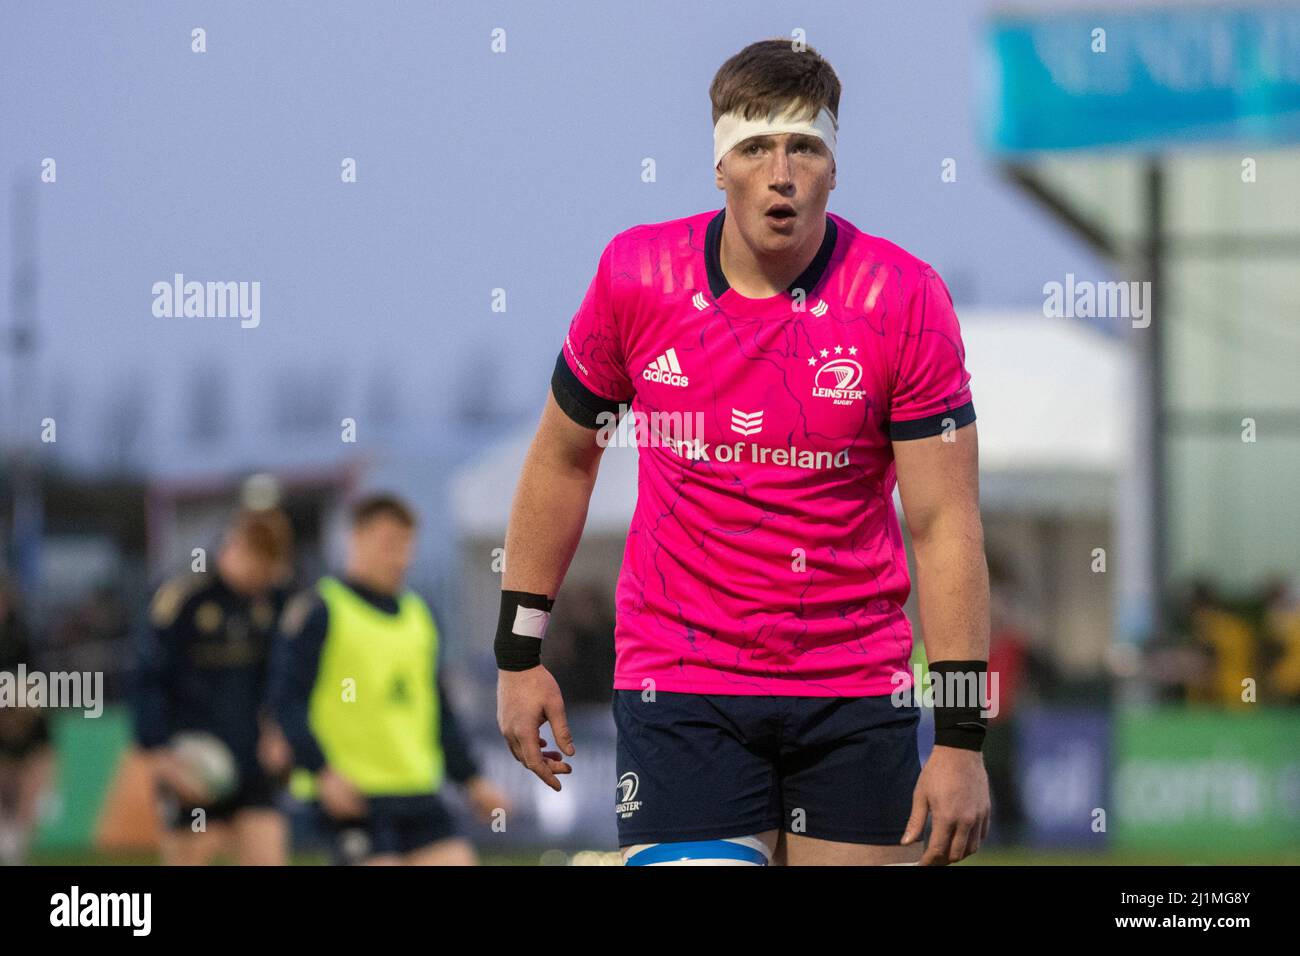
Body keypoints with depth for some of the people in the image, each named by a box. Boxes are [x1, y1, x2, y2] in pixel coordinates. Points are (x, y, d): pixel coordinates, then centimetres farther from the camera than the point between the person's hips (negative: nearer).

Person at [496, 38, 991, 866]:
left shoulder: (905, 299, -7)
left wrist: (962, 736, -12)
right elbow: (563, 458, 12)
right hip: (679, 687, 0)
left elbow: (946, 525, -7)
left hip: (858, 690, 0)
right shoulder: (635, 277, -3)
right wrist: (519, 651, 10)